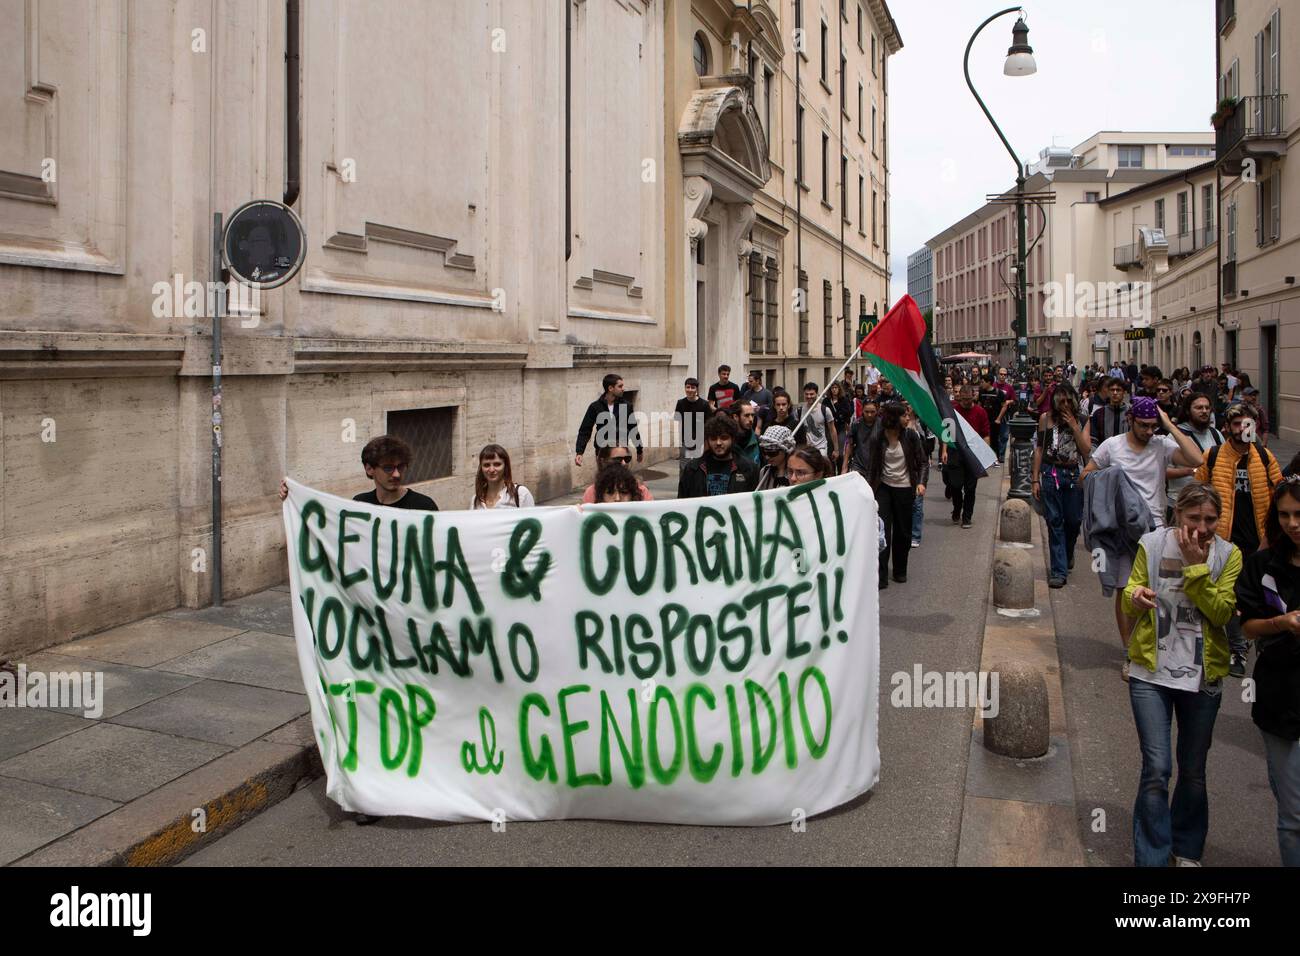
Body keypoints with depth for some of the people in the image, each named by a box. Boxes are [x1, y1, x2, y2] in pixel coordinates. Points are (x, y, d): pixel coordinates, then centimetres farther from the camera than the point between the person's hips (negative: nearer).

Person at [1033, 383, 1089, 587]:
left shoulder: (1080, 421, 4)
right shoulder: (1046, 418, 3)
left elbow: (1086, 451, -4)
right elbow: (1039, 448, 4)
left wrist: (1074, 426, -10)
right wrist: (1036, 479, 1)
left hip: (1074, 475, 1)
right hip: (1051, 473, -1)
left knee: (1074, 520, 7)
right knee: (1055, 521, -2)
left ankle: (1067, 555, 37)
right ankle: (1059, 570, 1)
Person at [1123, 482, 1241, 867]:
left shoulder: (1228, 555, -2)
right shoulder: (1152, 544, -4)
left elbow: (1222, 612, -11)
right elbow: (1132, 595, 1)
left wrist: (1196, 566, -19)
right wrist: (1135, 597, -22)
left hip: (1202, 676, 2)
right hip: (1151, 672, -2)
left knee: (1193, 773, 15)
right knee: (1156, 769, -8)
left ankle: (1187, 851, 35)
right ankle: (1152, 858, 3)